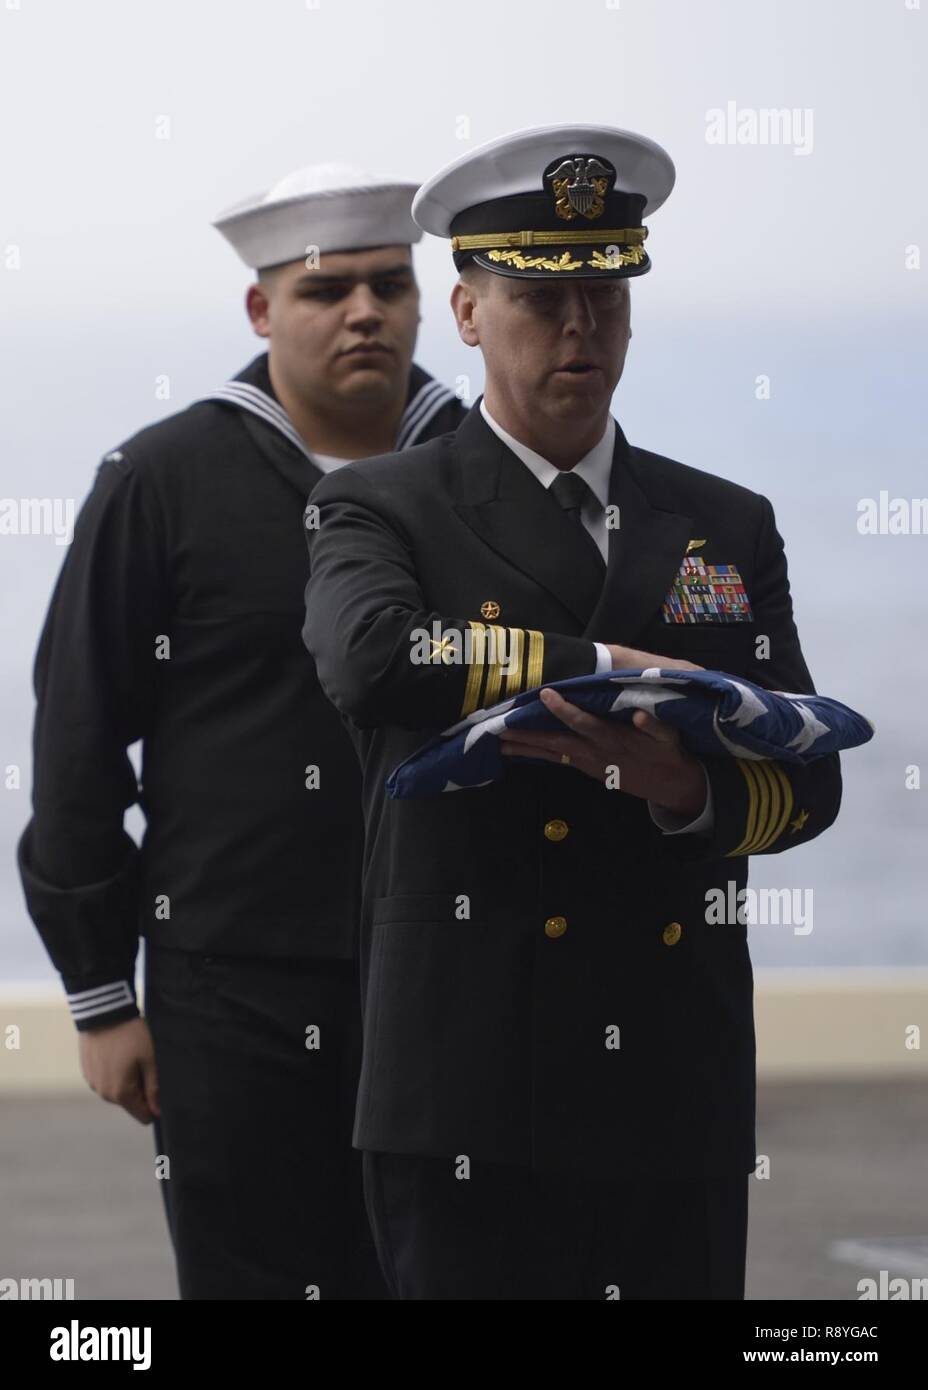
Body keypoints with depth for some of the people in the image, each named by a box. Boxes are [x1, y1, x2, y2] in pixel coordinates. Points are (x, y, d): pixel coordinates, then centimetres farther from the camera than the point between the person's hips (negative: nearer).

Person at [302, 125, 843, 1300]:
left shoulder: (729, 529, 16)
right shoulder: (382, 510, 4)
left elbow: (808, 781, 6)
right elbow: (369, 658, -19)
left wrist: (692, 790, -15)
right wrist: (611, 670, -18)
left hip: (683, 1105, 4)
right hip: (475, 1108, -3)